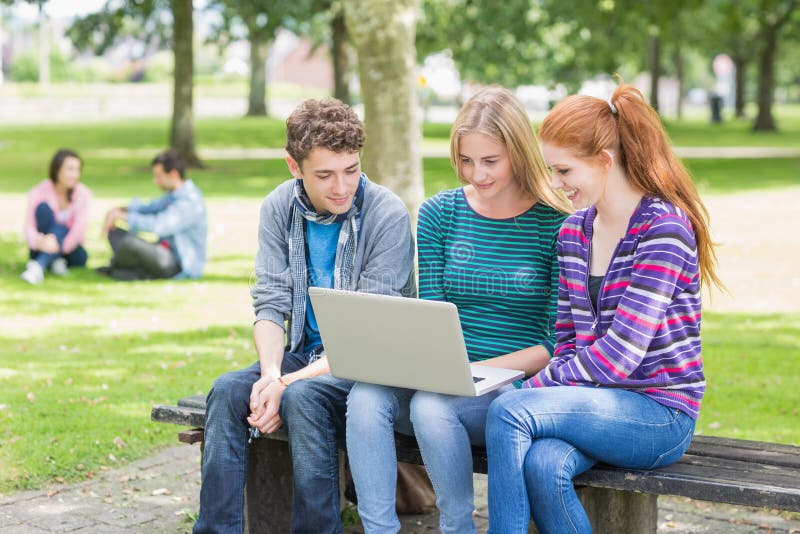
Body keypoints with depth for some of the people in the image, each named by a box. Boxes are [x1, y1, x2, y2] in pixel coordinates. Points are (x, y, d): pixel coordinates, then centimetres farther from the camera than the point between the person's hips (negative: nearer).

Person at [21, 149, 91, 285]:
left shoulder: (82, 193, -10)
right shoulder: (39, 192, -12)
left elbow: (80, 227, -21)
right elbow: (29, 227, -21)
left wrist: (59, 246, -38)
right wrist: (40, 242, -44)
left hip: (69, 250, 0)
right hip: (42, 249, 0)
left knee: (60, 229, -32)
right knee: (43, 207, -24)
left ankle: (38, 267, -50)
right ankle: (55, 261, -27)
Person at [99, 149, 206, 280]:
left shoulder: (189, 202, -23)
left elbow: (157, 226, -32)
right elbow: (149, 208, 17)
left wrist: (123, 216, -22)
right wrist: (120, 209, -2)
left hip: (180, 267, -10)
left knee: (129, 241, -29)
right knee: (115, 233, 12)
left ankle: (118, 266, 5)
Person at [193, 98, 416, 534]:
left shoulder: (388, 215, -15)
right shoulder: (279, 208, 1)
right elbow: (270, 303, -2)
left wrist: (289, 382, -24)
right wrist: (271, 376, -22)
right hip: (305, 351, 5)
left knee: (302, 397, -33)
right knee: (228, 391, -23)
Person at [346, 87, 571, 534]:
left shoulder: (555, 225, -5)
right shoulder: (439, 214, 7)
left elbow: (557, 343, -7)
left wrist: (477, 371, -18)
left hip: (517, 386, -4)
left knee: (432, 405, -32)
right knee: (366, 395, -26)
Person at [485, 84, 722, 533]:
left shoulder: (664, 228, -14)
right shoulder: (573, 231, 11)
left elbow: (619, 354, -19)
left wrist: (534, 388, -14)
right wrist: (552, 387, -6)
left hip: (659, 413, -6)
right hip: (595, 402, 6)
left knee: (509, 411, -27)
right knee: (543, 464, -29)